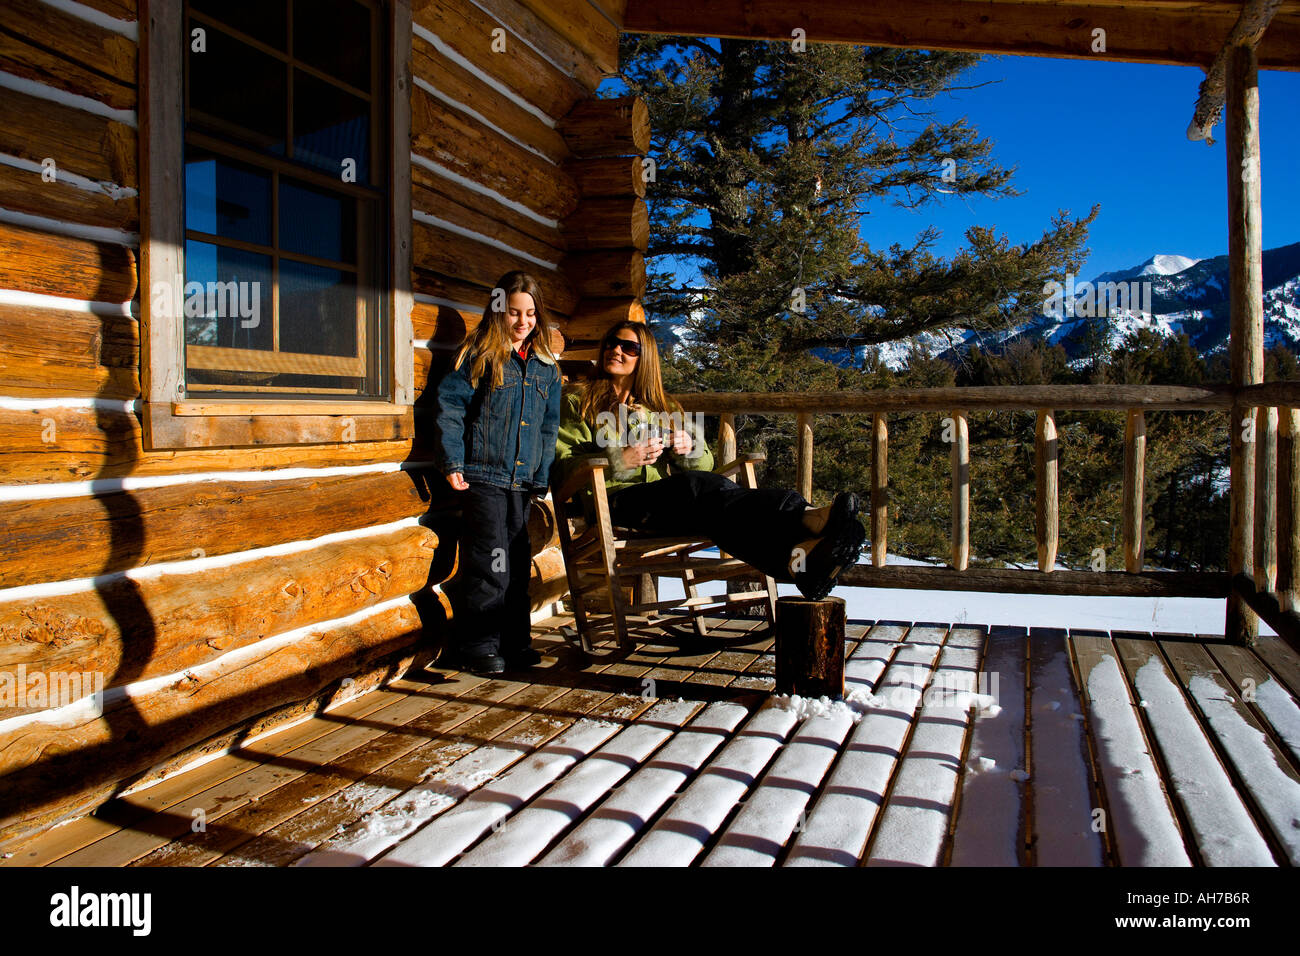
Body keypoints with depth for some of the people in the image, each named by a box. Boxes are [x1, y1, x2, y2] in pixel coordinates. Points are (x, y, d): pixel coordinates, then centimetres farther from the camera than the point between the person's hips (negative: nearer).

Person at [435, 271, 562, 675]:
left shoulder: (546, 365, 13)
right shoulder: (477, 355, -2)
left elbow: (549, 424, 16)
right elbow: (449, 408, -5)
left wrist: (542, 475, 10)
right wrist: (453, 463, -12)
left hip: (523, 479, 5)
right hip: (483, 475, -5)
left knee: (518, 563, 11)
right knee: (489, 564, -5)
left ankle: (514, 642, 22)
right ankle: (478, 646, 7)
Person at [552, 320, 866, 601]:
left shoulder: (663, 409, 30)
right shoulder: (578, 403, 19)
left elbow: (705, 464, 23)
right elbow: (560, 468, 4)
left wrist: (690, 449, -1)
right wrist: (620, 460, -9)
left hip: (669, 503, 4)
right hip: (617, 501, -4)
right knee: (701, 486, -36)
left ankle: (798, 556, -66)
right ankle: (805, 520, -61)